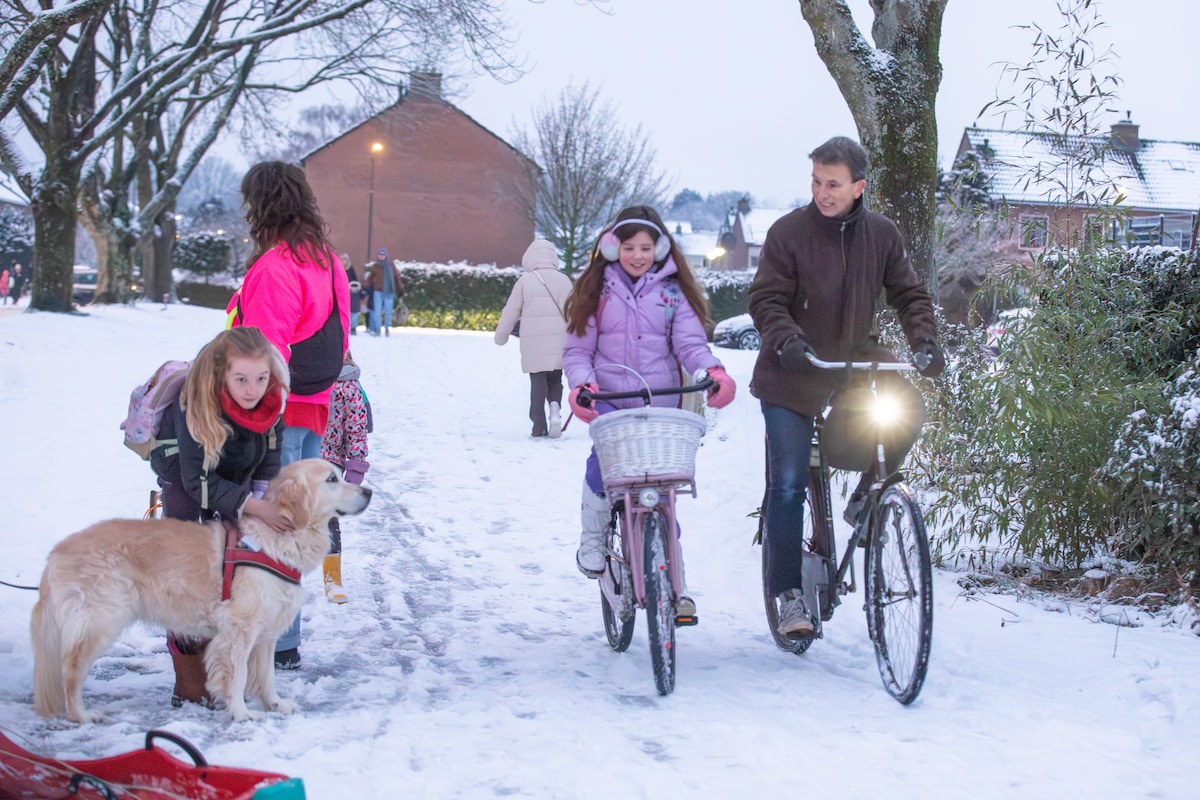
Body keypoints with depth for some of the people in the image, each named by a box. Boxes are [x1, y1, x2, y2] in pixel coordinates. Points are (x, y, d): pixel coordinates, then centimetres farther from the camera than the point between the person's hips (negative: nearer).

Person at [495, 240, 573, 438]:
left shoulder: (525, 281, -1)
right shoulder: (564, 280, 6)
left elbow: (511, 311, 4)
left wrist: (501, 336, 17)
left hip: (534, 343, -2)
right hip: (559, 342, 2)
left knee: (538, 382, 5)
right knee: (555, 379, 15)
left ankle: (539, 427, 1)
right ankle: (555, 407, -13)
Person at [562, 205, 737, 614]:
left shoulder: (672, 291, 9)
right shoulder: (596, 291, 9)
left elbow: (690, 342, -1)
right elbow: (577, 349, 7)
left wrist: (713, 370, -23)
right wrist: (582, 384, -14)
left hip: (661, 405, 1)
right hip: (609, 401, -1)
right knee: (604, 459, -29)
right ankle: (592, 540, -7)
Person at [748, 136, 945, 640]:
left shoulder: (881, 234, 0)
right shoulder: (789, 232, -9)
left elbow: (909, 294, 4)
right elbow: (766, 301, -12)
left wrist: (924, 340, -14)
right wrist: (787, 340, -32)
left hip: (856, 362, 3)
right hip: (793, 374, -2)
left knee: (907, 410, -26)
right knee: (788, 484, -8)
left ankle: (869, 491, 2)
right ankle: (788, 591, 4)